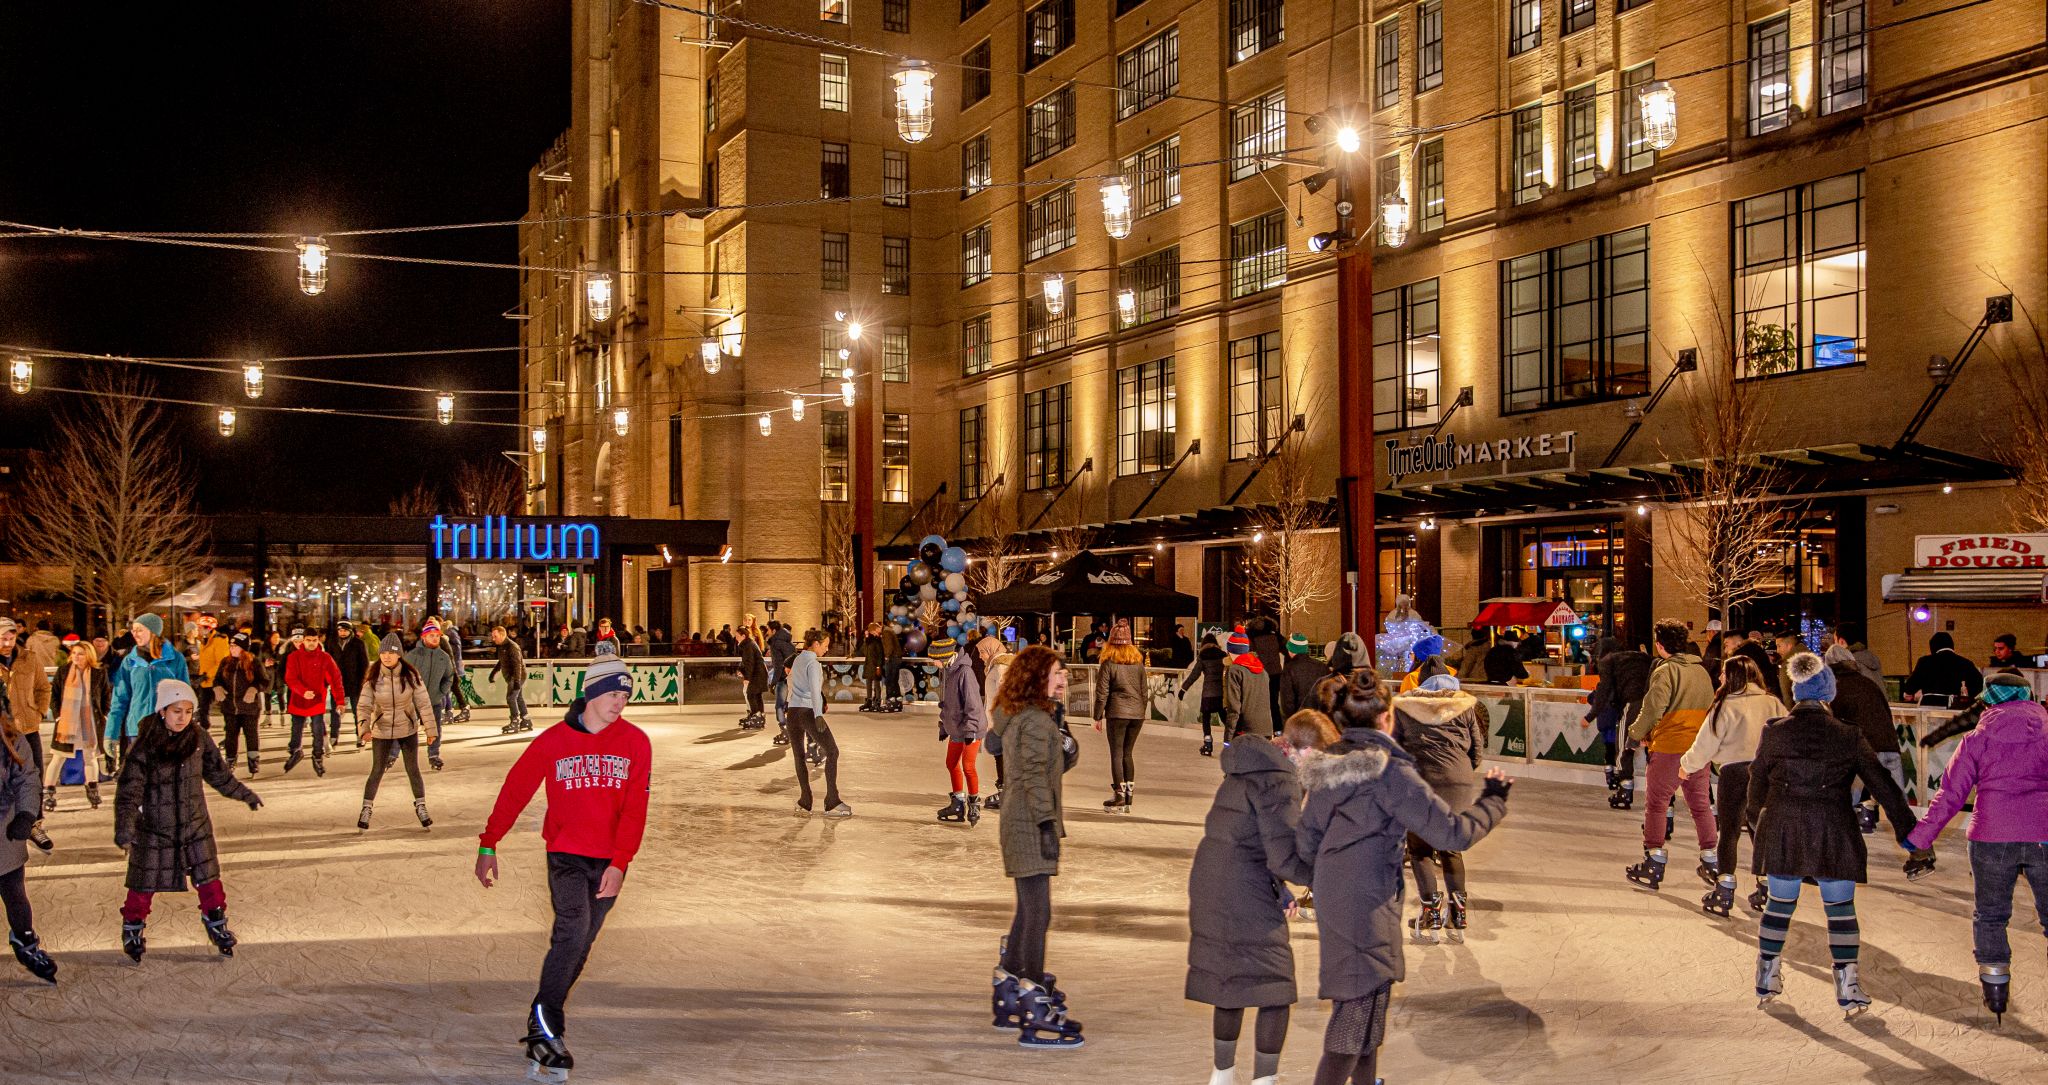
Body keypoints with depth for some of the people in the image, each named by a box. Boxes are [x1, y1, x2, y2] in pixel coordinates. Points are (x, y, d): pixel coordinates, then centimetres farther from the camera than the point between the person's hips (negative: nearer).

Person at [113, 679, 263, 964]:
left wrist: (245, 794, 20)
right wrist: (124, 827, -28)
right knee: (145, 885, 9)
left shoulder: (199, 740, -4)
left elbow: (219, 774, 12)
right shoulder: (144, 747, -15)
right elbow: (128, 791, -17)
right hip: (154, 830, -3)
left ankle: (217, 926, 23)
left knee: (208, 879, 5)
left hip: (195, 826, 3)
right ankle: (132, 931, 30)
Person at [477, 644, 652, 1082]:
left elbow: (635, 808, -5)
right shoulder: (553, 741, -3)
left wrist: (619, 863, -14)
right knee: (573, 927, -22)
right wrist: (488, 845, 2)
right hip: (565, 853, -2)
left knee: (580, 944, 8)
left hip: (609, 861, 2)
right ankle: (545, 1021, -11)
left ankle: (546, 1019, 26)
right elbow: (514, 791, 3)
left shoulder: (636, 743, -2)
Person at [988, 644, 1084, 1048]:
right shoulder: (1037, 720, -15)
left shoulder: (1016, 716, 14)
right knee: (1038, 914, -11)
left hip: (1019, 824, 11)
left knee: (1028, 912, 17)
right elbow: (1034, 776, -20)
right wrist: (1048, 823, -21)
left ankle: (1008, 1000, 26)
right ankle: (1036, 1019, -12)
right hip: (1030, 826, -11)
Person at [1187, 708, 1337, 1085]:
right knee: (1276, 994, 2)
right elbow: (1285, 859, -21)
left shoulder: (1243, 770, 13)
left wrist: (1277, 889, 19)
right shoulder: (1280, 782, -17)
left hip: (1209, 891, 9)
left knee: (1230, 988, 22)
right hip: (1247, 902, -9)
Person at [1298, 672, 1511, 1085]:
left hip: (1333, 908, 8)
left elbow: (1305, 843, 10)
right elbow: (1454, 833, -14)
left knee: (1369, 1008, 23)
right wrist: (1493, 800, 3)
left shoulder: (1329, 769, 7)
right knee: (1356, 1019, -2)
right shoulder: (1391, 772, -16)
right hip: (1369, 910, -8)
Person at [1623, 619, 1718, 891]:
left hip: (1669, 747, -6)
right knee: (1700, 804, 16)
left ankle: (1653, 864, 1)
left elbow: (1653, 707, -17)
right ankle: (1712, 861, 21)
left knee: (1656, 804, 2)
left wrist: (1639, 732, -2)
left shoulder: (1666, 670, -11)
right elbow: (1710, 707, 16)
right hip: (1699, 748, 6)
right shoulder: (1701, 671, 11)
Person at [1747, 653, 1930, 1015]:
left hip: (1782, 832, 1)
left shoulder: (1773, 733, -1)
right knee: (1841, 909, 11)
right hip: (1833, 835, -1)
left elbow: (1756, 785, 8)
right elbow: (1884, 787, -3)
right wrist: (1913, 838, 1)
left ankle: (1767, 980, 24)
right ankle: (1848, 989, 10)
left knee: (1779, 904, 15)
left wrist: (1758, 823, 26)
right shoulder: (1848, 737, -4)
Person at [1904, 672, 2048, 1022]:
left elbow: (1950, 795, 0)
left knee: (1989, 915, 14)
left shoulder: (1977, 739, 3)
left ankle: (1995, 992, 13)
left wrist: (1921, 835, 5)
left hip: (1992, 837, -1)